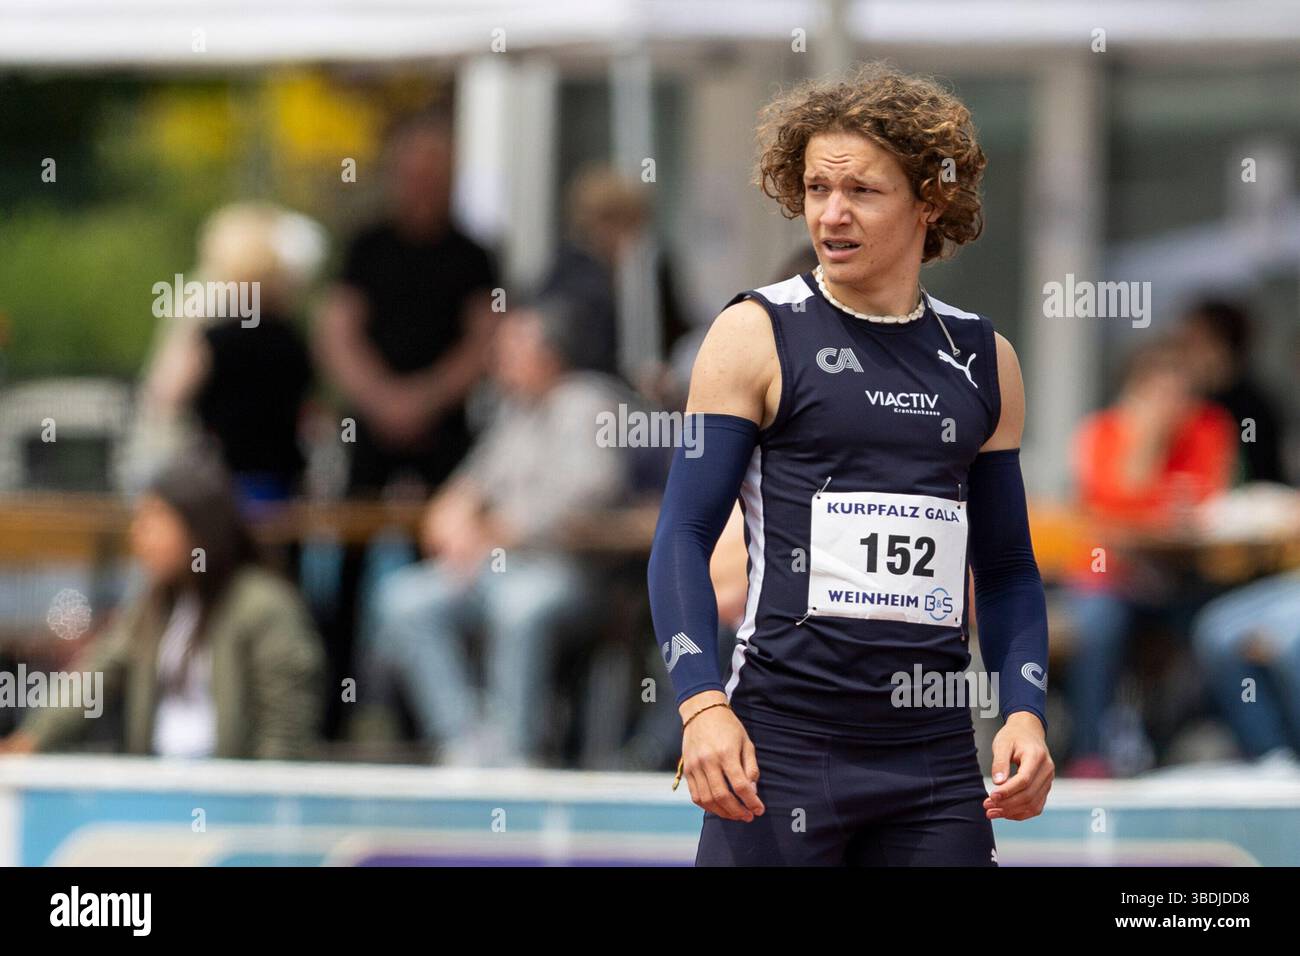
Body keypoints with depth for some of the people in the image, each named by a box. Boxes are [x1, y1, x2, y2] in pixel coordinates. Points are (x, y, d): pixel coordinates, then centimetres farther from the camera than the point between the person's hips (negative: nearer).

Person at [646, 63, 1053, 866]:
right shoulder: (758, 335, 0)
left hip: (938, 757, 4)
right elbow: (685, 535, -4)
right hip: (783, 738, -4)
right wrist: (702, 705, -17)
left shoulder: (985, 361, 12)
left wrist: (1026, 710, 2)